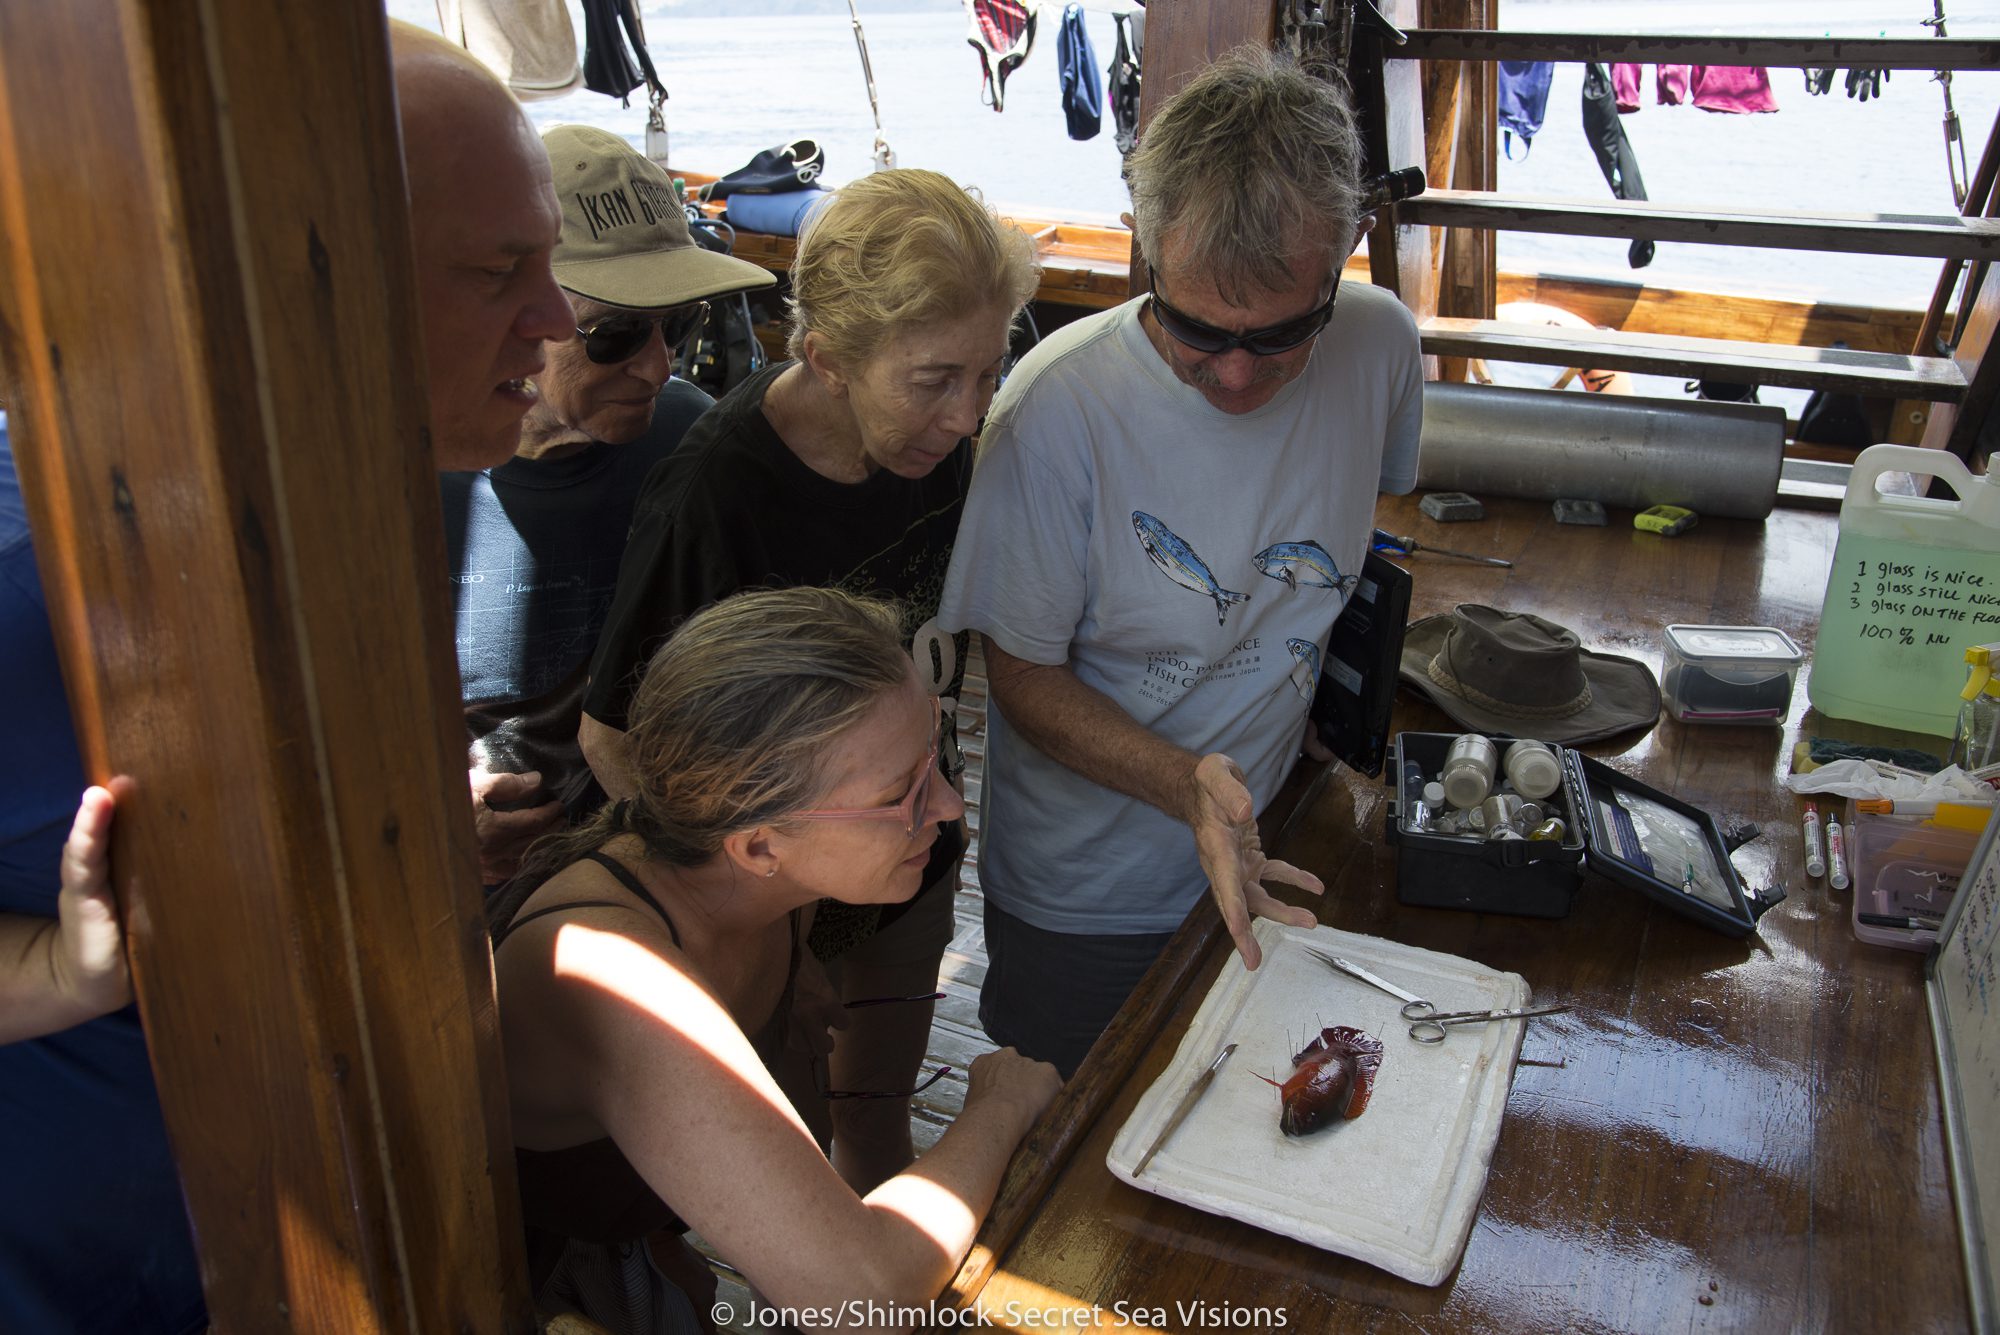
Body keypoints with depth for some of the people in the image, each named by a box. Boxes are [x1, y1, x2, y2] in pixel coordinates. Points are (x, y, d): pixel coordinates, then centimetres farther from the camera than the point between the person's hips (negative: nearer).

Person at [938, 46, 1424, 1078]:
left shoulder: (1379, 349, -12)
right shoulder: (1059, 410, -27)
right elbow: (1023, 676, -17)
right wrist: (1184, 786, -33)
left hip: (1269, 855, 4)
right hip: (1082, 902, -4)